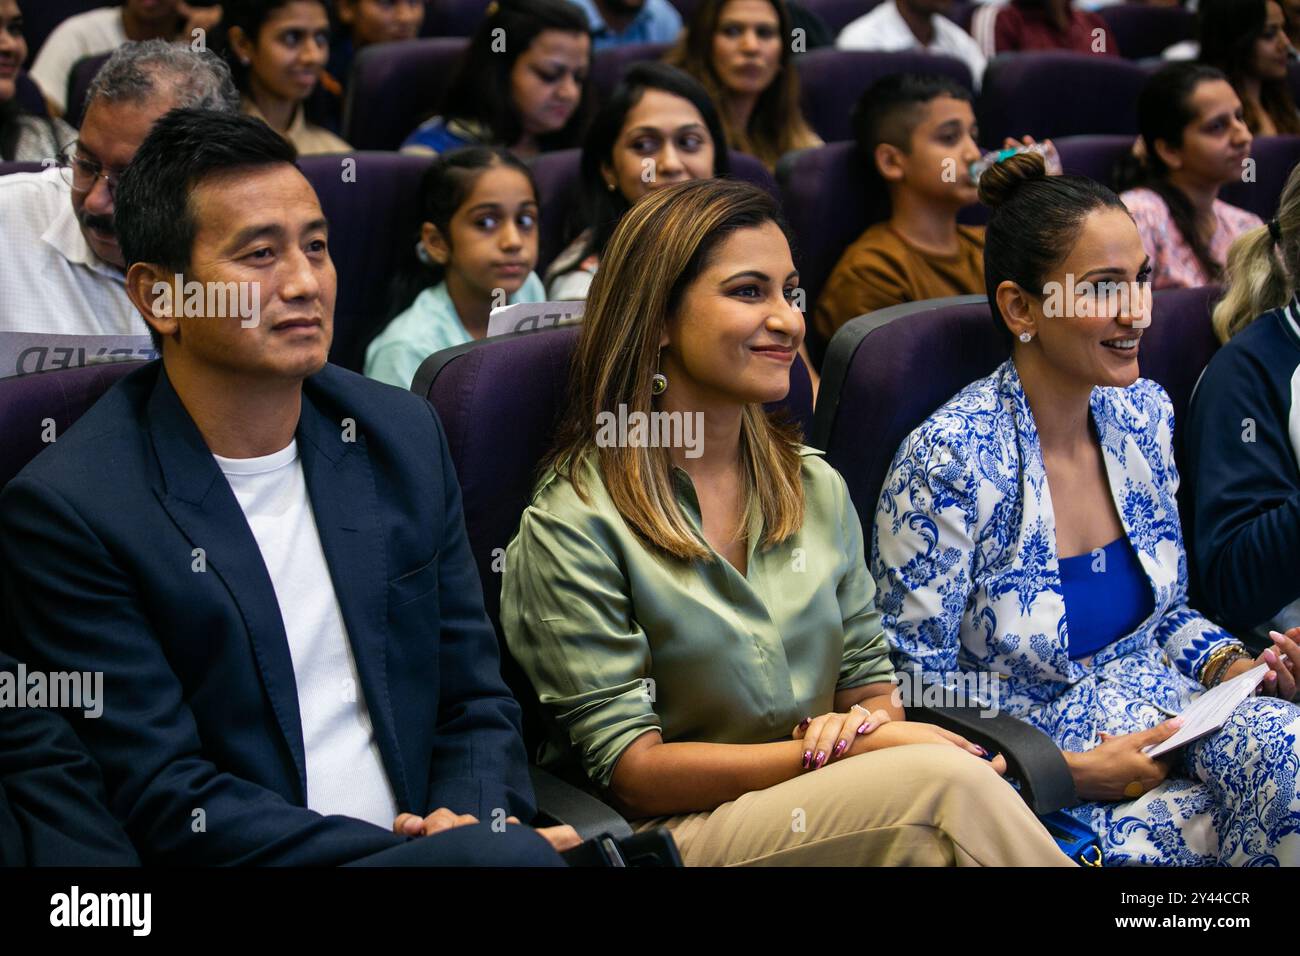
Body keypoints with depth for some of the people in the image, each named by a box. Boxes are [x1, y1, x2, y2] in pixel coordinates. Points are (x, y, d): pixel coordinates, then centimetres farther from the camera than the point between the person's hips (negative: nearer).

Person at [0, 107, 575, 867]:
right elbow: (168, 803, -11)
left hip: (429, 836, 6)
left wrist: (472, 818, -8)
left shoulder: (404, 435, 10)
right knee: (508, 855, -30)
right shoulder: (66, 509, -8)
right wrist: (476, 852, -18)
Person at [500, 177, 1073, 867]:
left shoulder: (816, 487, 13)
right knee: (947, 784, -31)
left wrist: (867, 724, -10)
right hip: (675, 834, -5)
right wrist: (837, 752, -18)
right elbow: (633, 771, -11)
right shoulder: (573, 523, -7)